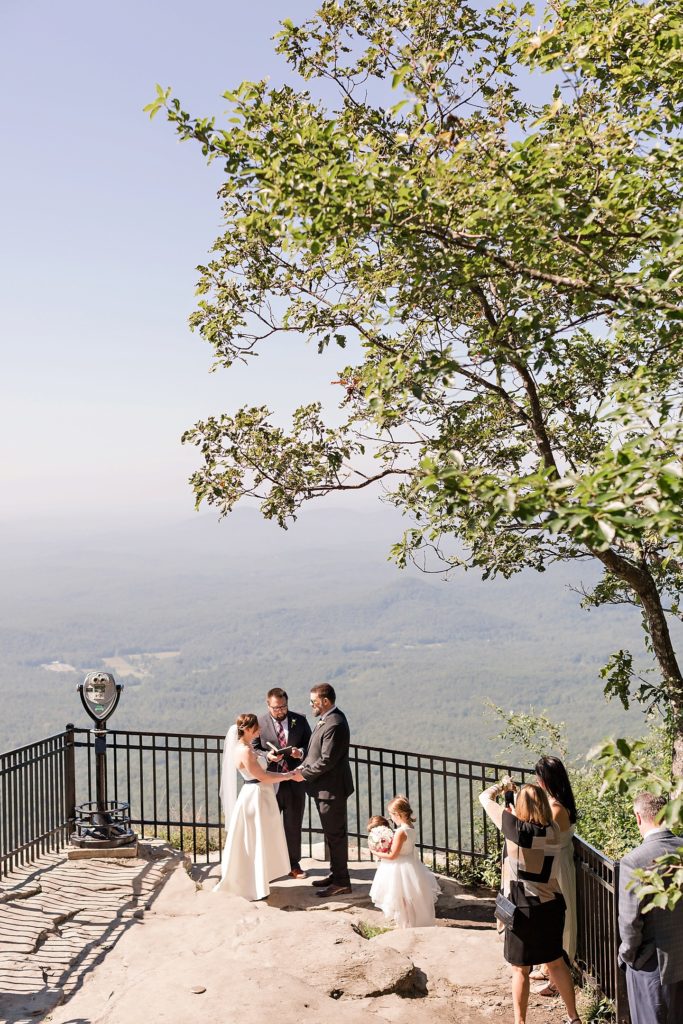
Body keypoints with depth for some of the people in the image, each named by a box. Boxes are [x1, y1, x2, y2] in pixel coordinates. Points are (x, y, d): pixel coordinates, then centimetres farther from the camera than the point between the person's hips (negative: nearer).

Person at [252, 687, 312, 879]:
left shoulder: (300, 720, 1)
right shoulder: (260, 723, -4)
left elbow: (311, 744, 6)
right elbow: (254, 749, 1)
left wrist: (301, 752, -15)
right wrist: (267, 756, -18)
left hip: (294, 781, 2)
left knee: (293, 825, 12)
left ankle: (293, 864, 27)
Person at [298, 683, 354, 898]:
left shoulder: (334, 724, -24)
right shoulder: (327, 719, 8)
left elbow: (327, 760, -25)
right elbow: (316, 751, 16)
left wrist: (304, 773, -14)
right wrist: (304, 765, 1)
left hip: (331, 788, -10)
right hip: (324, 786, 10)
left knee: (335, 834, 1)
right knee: (331, 833, 19)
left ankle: (341, 882, 11)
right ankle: (336, 874, 31)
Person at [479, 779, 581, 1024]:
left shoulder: (515, 827, -17)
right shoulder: (553, 830, -3)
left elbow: (485, 797, -7)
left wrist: (503, 786, 10)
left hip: (523, 909, -5)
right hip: (552, 905, 5)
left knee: (520, 970, 10)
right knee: (556, 961, 24)